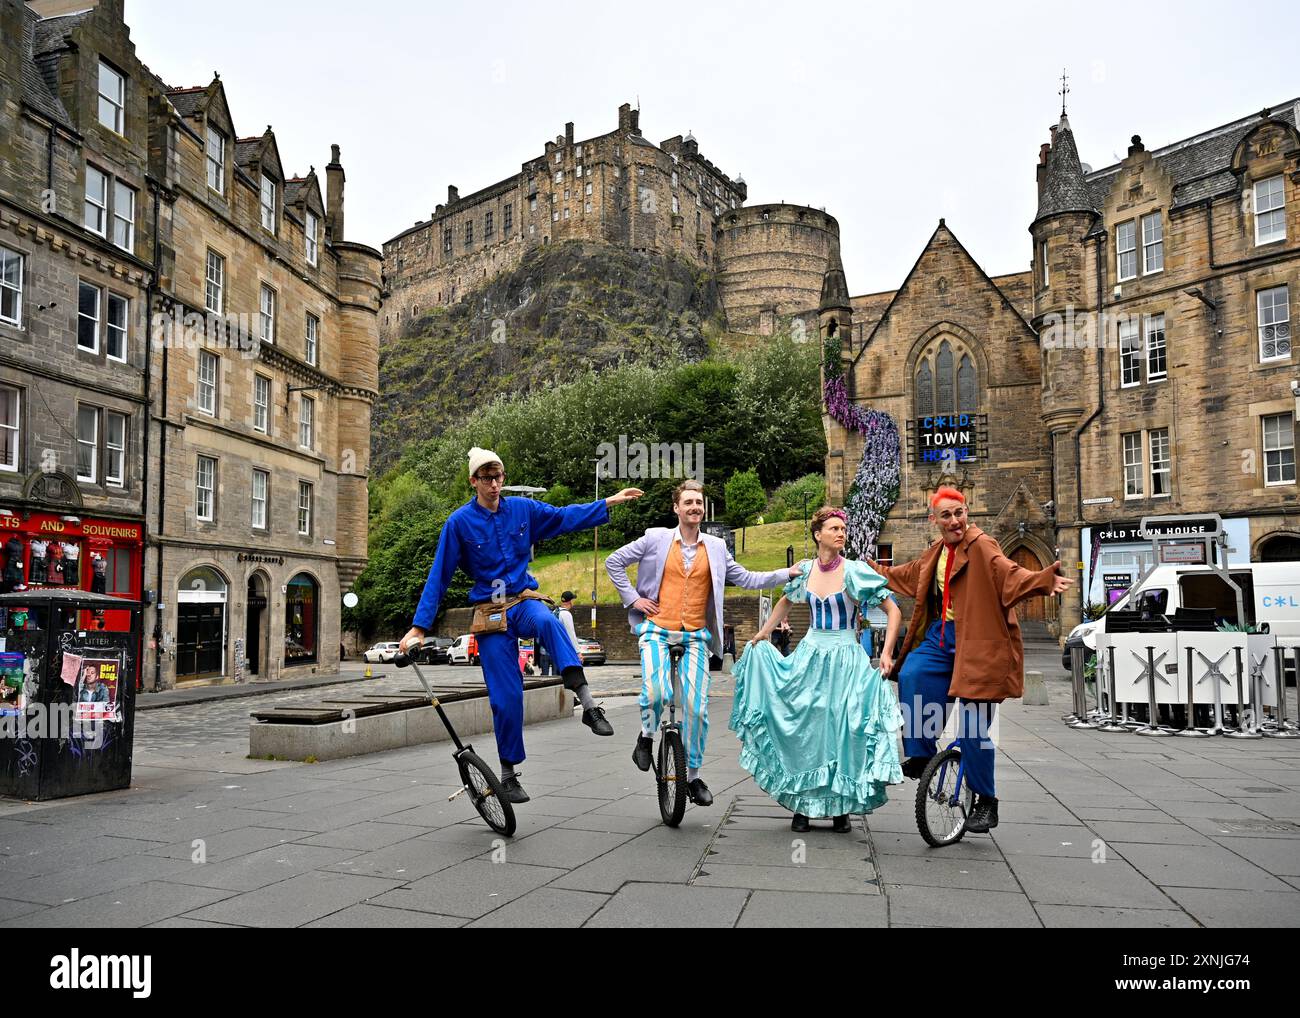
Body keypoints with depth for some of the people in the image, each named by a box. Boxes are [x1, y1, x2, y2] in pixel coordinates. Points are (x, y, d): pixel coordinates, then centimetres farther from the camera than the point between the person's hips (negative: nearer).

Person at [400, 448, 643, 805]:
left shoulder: (522, 509, 2)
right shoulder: (459, 521, -5)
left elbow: (565, 517, 11)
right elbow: (439, 576, -4)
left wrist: (610, 502, 6)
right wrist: (419, 626, -7)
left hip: (524, 601, 1)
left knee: (548, 621, -37)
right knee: (506, 697, -2)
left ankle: (587, 702, -43)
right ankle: (509, 773, 16)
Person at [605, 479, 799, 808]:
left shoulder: (715, 547, 8)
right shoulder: (656, 539, 1)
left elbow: (747, 579, 12)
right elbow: (614, 562, 7)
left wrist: (787, 573, 3)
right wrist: (632, 598, -1)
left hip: (695, 636, 2)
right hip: (657, 631, -2)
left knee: (697, 709, -2)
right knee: (657, 693, -25)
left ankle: (693, 776, 16)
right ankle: (646, 736, 8)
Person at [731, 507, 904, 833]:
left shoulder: (855, 571, -9)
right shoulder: (804, 571, 3)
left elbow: (894, 611, -8)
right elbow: (785, 602, 23)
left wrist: (886, 653, -17)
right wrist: (761, 635, 18)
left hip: (845, 658, -3)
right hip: (810, 655, 3)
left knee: (841, 731, -1)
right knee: (804, 730, 4)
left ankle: (841, 807, 14)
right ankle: (802, 805, 15)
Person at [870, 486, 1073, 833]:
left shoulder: (981, 546, -13)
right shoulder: (937, 552, 11)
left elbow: (1010, 575, -30)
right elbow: (908, 576, 30)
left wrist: (1042, 581, -50)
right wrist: (873, 570, 39)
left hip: (978, 645, -7)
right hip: (942, 637, 7)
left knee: (973, 728, -4)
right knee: (911, 676, -19)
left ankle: (985, 802, 15)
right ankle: (921, 756, -1)